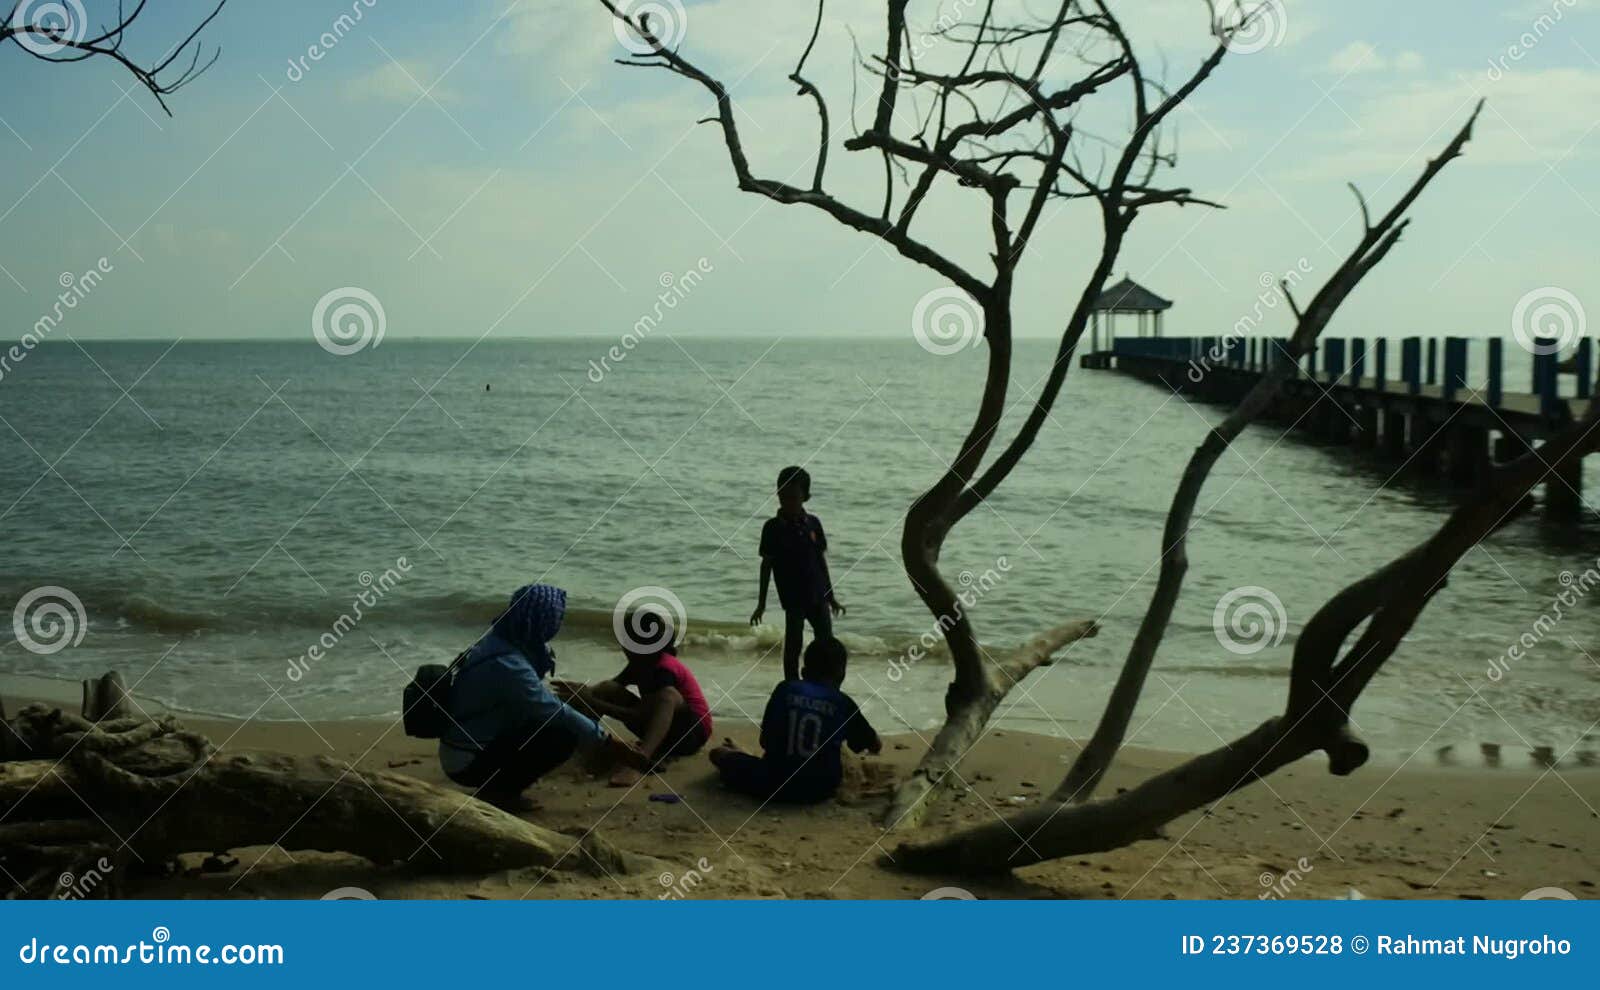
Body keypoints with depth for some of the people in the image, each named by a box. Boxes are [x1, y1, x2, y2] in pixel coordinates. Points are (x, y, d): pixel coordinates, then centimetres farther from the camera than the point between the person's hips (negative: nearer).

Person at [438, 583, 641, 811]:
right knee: (563, 735, -18)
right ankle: (496, 793, -5)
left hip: (481, 743, 9)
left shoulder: (501, 639, 2)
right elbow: (558, 713, -24)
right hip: (468, 762, -9)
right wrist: (607, 743, -15)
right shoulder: (507, 664, -27)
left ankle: (495, 786, 11)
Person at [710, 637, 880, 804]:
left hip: (775, 784, -1)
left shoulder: (785, 689, 2)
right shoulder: (843, 703, 3)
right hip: (820, 790, 1)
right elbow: (876, 747, 16)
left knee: (719, 753, 16)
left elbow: (765, 742, 6)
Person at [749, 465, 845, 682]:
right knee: (793, 644, 1)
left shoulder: (813, 523, 3)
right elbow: (766, 564, -2)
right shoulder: (773, 527, -5)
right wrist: (762, 602, -3)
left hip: (818, 595, 3)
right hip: (792, 597, -3)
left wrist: (831, 596, 13)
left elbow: (821, 560, 10)